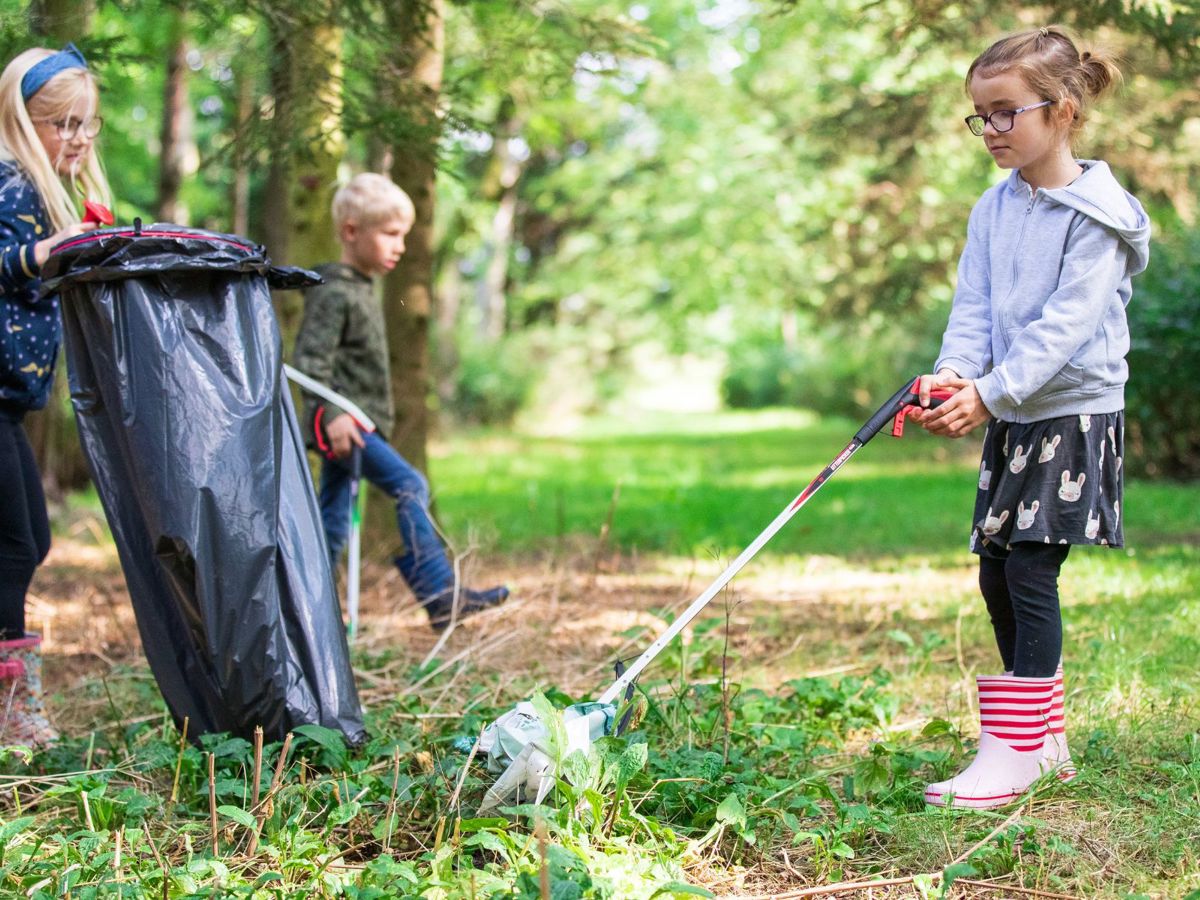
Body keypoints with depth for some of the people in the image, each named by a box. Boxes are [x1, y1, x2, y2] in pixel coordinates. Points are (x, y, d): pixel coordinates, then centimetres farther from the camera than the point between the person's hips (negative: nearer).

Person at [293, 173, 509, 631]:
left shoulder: (362, 289, 19)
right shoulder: (334, 294, -12)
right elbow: (309, 358, -21)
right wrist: (331, 414, -31)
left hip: (355, 423, 10)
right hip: (341, 423, -10)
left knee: (332, 521, 12)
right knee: (409, 486, -19)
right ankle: (440, 595, -22)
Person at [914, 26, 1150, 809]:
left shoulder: (1096, 212, -13)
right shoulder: (994, 208, 8)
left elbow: (1066, 323, -20)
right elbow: (975, 305, 2)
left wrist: (993, 393, -28)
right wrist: (955, 374, -17)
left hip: (1073, 413, -7)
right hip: (1011, 419, 7)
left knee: (1030, 574, -10)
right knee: (998, 579, 9)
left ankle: (1014, 754, -4)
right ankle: (1047, 739, 23)